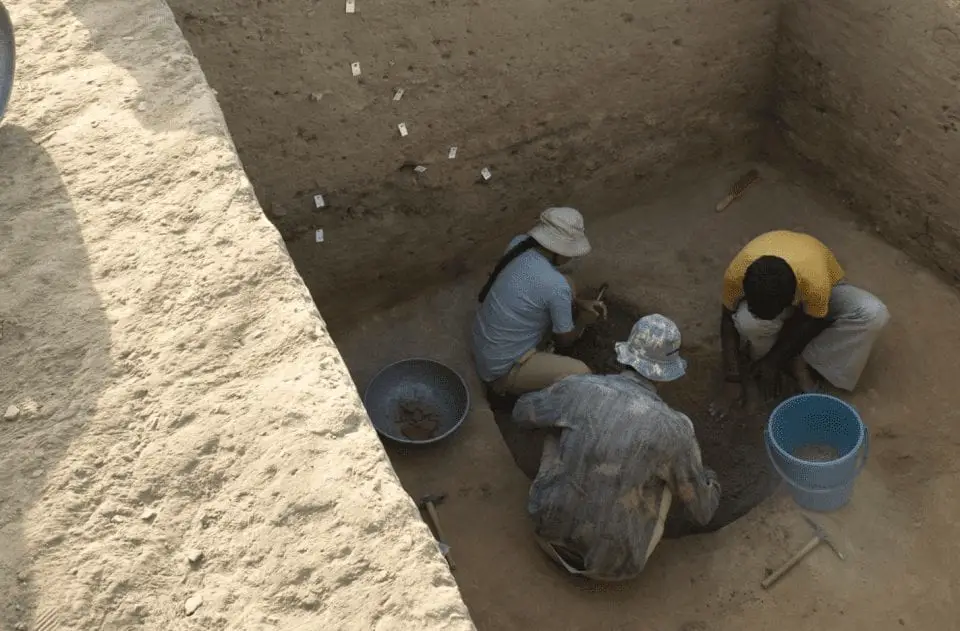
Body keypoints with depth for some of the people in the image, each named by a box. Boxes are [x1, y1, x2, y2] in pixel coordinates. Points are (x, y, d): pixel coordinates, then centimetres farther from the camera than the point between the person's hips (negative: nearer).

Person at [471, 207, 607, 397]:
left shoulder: (518, 244, -9)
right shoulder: (556, 287, -29)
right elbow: (564, 339, -9)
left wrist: (580, 303, 11)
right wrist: (583, 321, 12)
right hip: (502, 370, -8)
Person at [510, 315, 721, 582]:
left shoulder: (578, 386, -10)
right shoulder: (674, 428, -16)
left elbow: (522, 413, 12)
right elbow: (703, 511, 1)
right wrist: (710, 481, 26)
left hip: (549, 532, 3)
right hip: (611, 567, -2)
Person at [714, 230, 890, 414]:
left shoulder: (815, 282, -42)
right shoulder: (736, 274, -37)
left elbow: (811, 323, -22)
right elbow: (729, 320, -20)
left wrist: (774, 360, -17)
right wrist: (733, 378, -22)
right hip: (762, 293, 0)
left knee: (875, 314, -28)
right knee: (747, 320, -37)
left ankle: (797, 359, -12)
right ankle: (759, 361, -4)